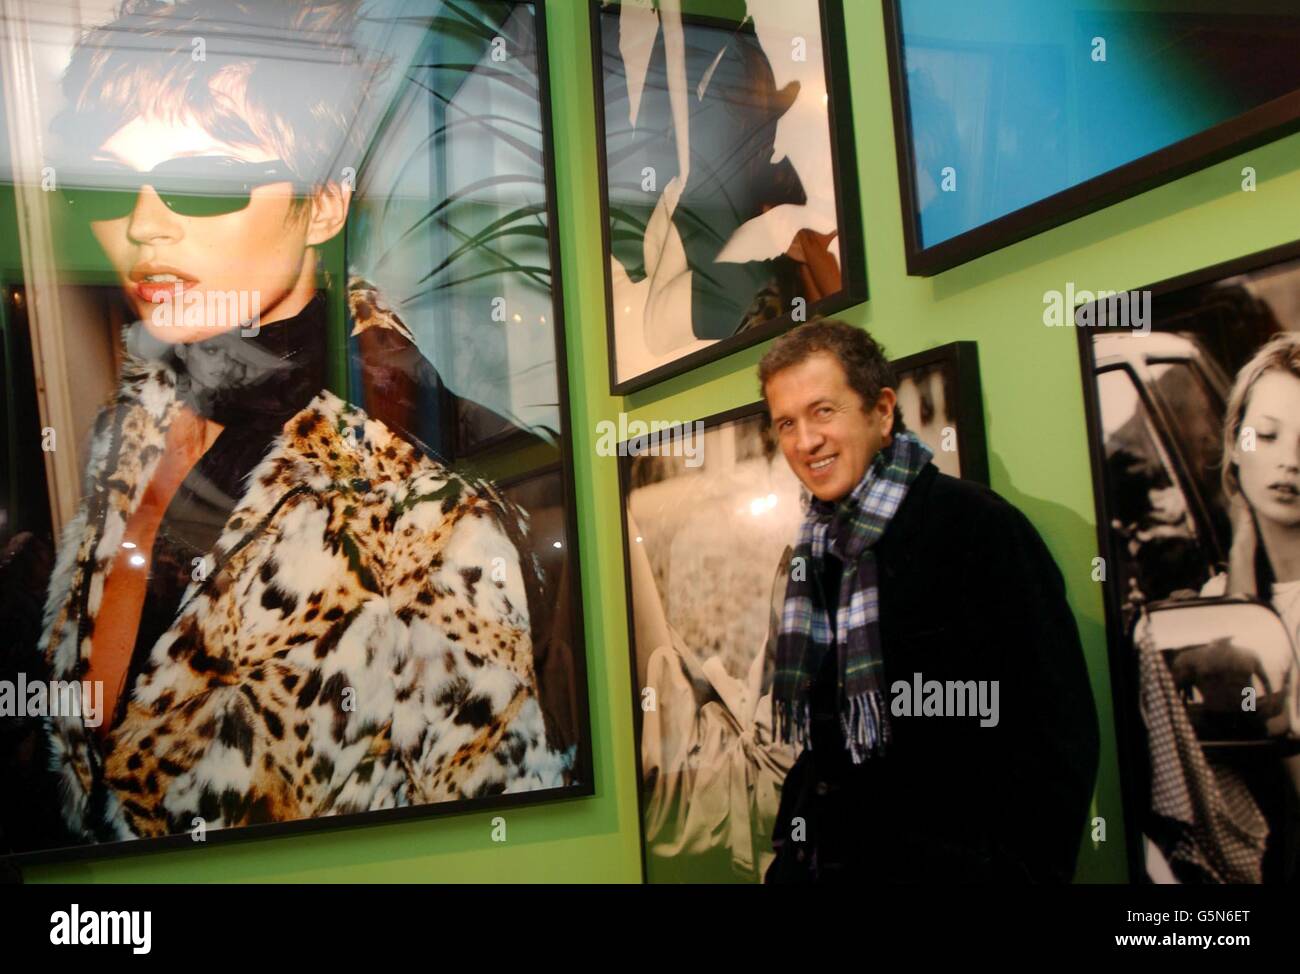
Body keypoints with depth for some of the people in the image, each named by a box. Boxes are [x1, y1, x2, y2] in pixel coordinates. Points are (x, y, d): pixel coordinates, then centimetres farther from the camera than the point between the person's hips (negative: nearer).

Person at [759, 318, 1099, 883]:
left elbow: (1057, 734, -16)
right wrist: (794, 845, 7)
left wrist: (1021, 870, -17)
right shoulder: (817, 547, 6)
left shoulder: (979, 527, -14)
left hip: (951, 861, -6)